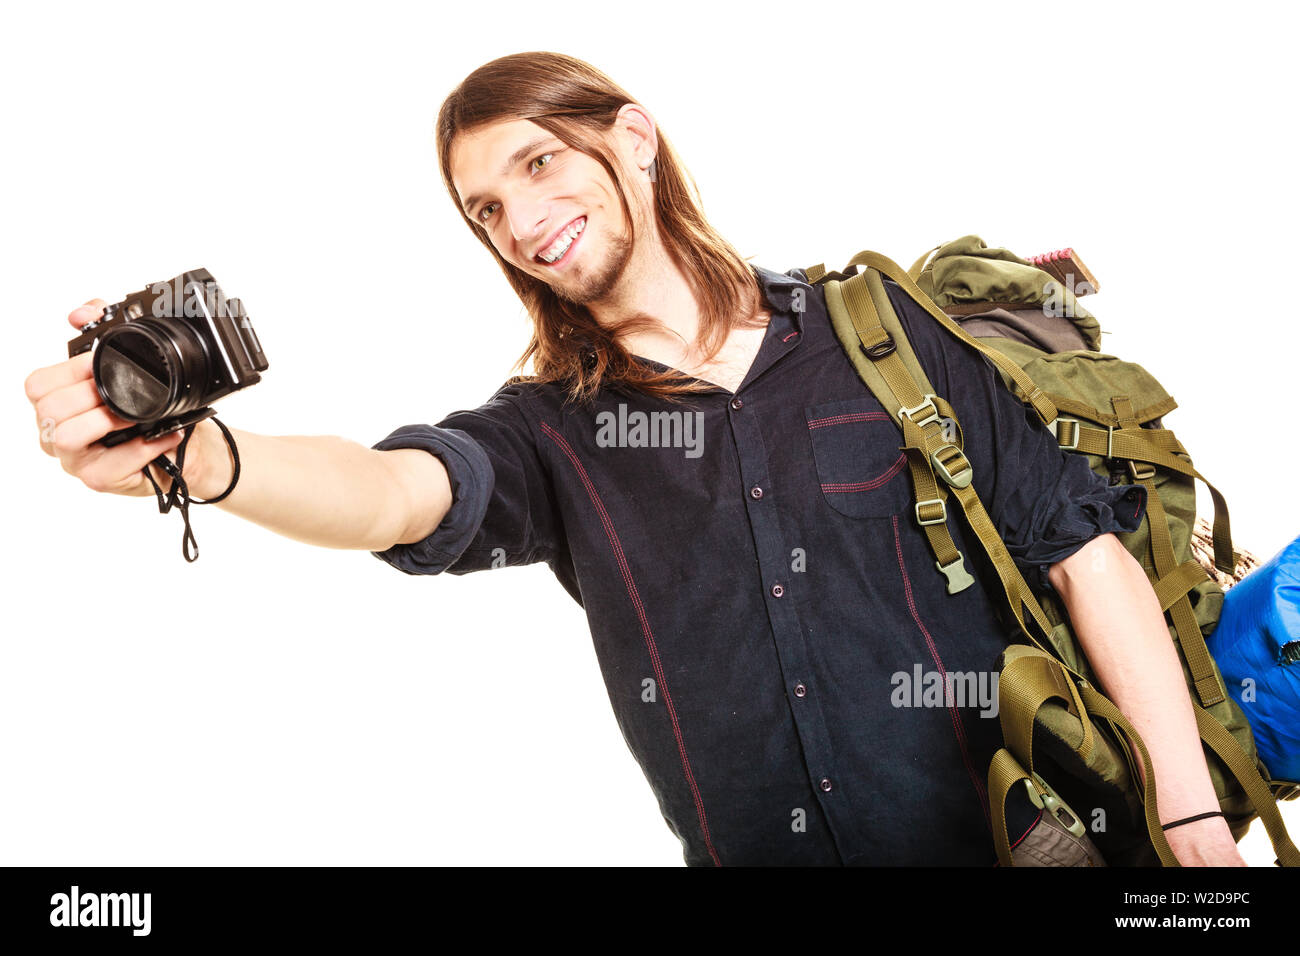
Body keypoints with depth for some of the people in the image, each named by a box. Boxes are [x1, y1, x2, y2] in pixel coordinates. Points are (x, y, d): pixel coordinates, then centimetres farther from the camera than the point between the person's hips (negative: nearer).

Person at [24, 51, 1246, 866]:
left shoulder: (885, 330, -1)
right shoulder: (555, 432, 0)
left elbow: (1085, 548, -1)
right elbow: (395, 492, -20)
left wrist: (1194, 823, -7)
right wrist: (191, 454, -41)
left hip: (1013, 834, 0)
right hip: (749, 846, 1)